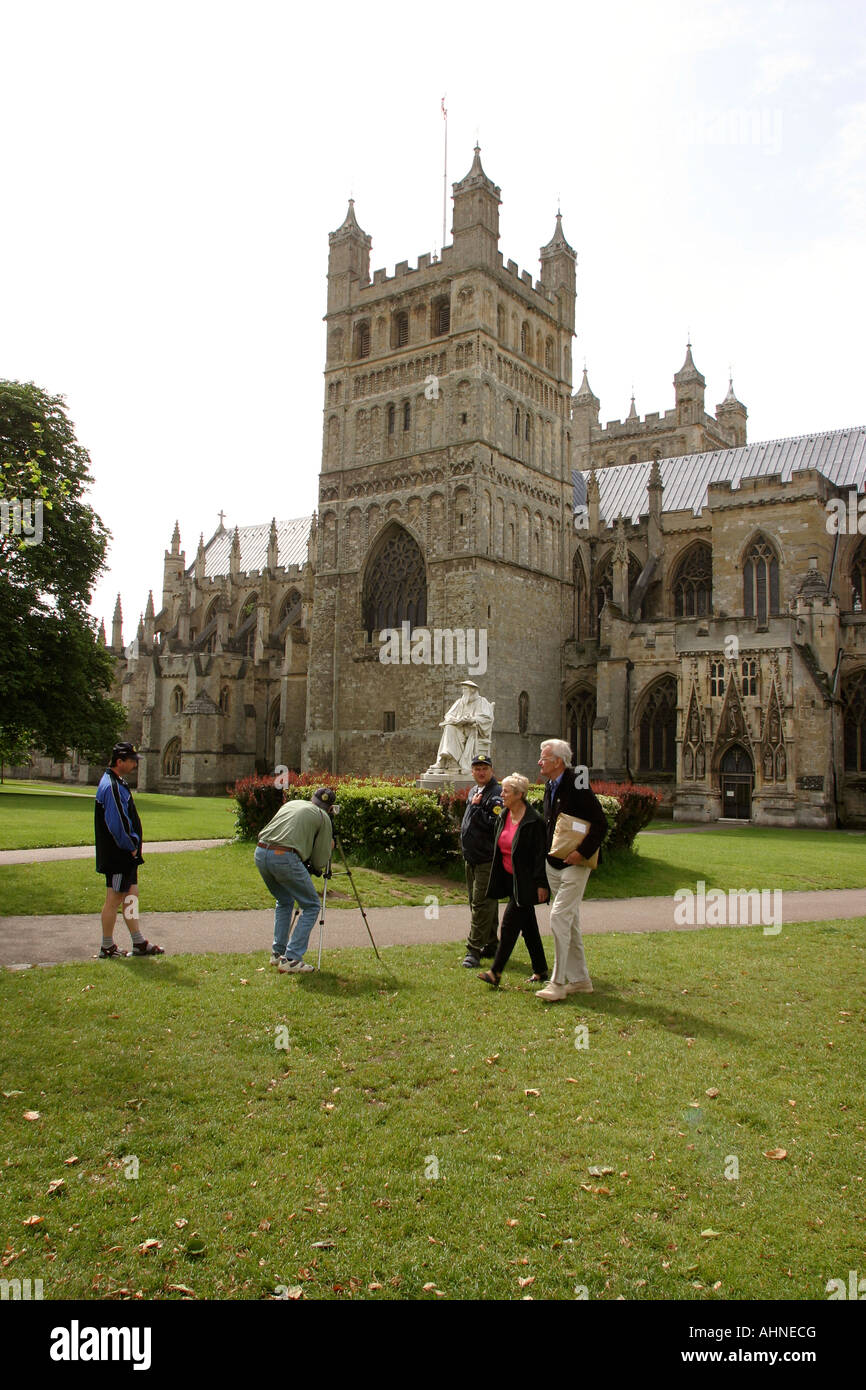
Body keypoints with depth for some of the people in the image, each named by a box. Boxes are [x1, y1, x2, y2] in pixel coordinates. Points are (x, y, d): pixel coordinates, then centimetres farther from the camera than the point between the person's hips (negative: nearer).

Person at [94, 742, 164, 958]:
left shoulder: (117, 782, 13)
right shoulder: (111, 787, -20)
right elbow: (116, 824, -25)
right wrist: (130, 848, -15)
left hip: (126, 854, 10)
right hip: (118, 856, -10)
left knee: (131, 896, 14)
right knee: (114, 900, 1)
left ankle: (139, 943, 21)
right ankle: (107, 948, 12)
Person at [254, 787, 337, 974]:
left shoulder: (291, 803, 26)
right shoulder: (323, 818, 11)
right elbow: (319, 862, 9)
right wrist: (329, 848, 31)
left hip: (260, 853, 6)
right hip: (285, 858, -6)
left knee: (284, 902, 27)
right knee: (311, 906, 8)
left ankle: (277, 953, 26)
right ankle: (291, 960, 1)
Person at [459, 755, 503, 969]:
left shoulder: (496, 794, -13)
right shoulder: (474, 792, 16)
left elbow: (494, 824, -23)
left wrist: (477, 807, -19)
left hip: (486, 860, -10)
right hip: (471, 858, 10)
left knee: (481, 904, -9)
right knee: (477, 903, 15)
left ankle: (474, 949, -8)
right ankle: (491, 945, 24)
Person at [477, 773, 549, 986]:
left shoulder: (533, 821, -16)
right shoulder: (504, 817, 8)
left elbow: (540, 854, -16)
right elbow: (499, 848, 17)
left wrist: (541, 884, -18)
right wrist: (497, 880, 18)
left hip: (525, 883, -8)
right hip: (510, 879, 8)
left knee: (510, 924, -9)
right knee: (528, 926, 13)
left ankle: (496, 972, -6)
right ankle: (540, 970, 23)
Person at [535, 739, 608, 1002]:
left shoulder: (577, 786, -16)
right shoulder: (551, 787, 11)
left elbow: (601, 823, -18)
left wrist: (583, 852, -24)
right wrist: (549, 851, 13)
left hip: (574, 865, -9)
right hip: (553, 864, 9)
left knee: (559, 916, -14)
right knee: (569, 921, 13)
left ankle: (558, 982, -7)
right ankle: (580, 979, 23)